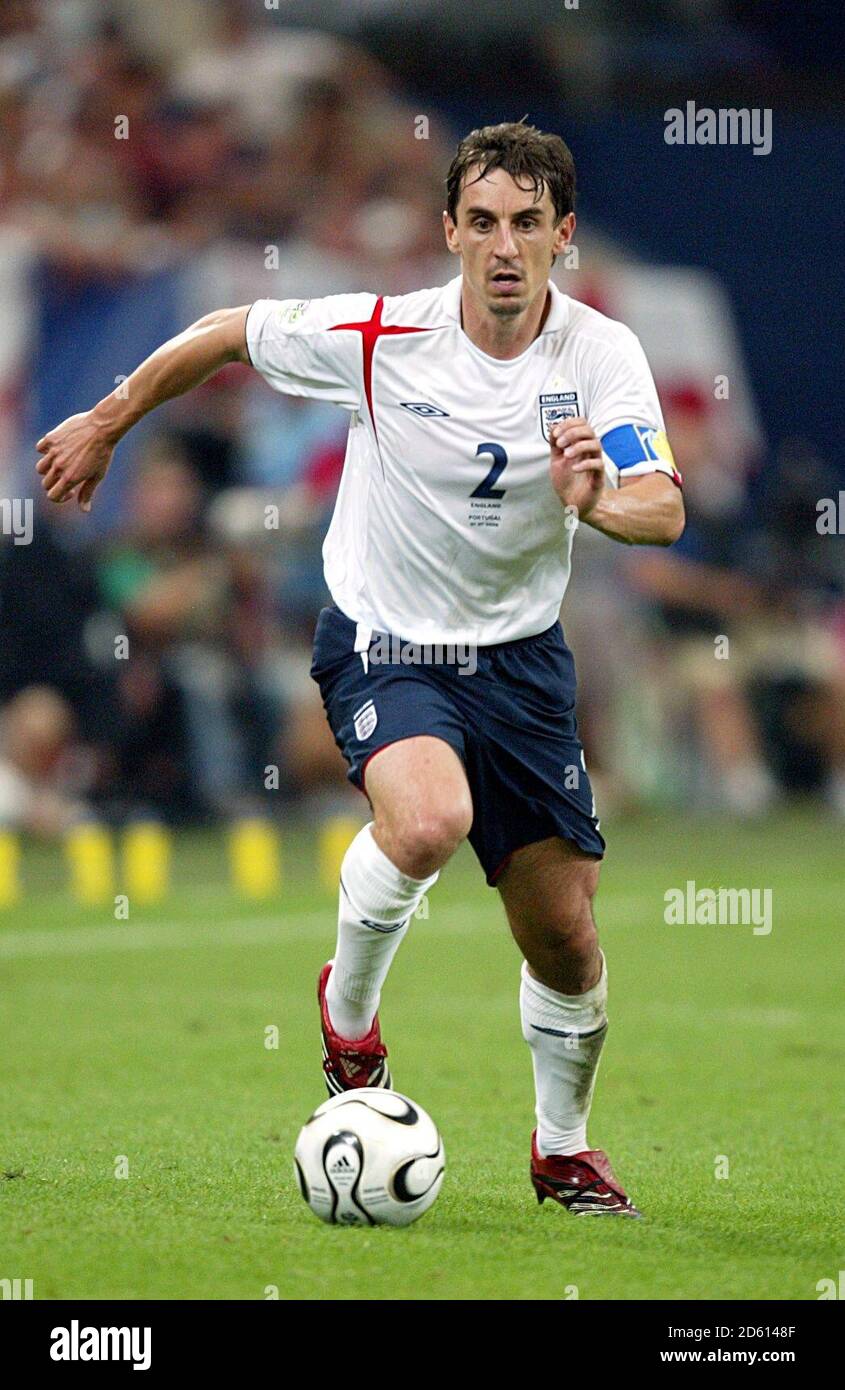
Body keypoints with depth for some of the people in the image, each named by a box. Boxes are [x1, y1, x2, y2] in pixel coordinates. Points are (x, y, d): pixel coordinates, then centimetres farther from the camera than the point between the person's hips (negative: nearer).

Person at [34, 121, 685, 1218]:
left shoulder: (603, 354, -12)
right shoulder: (382, 337, -17)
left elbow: (664, 512, -22)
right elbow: (225, 335, -1)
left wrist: (599, 501, -44)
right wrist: (107, 424, 9)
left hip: (520, 655, 3)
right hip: (383, 643, -3)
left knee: (566, 935, 4)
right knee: (428, 819, -34)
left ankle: (563, 1147, 31)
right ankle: (349, 1007, -3)